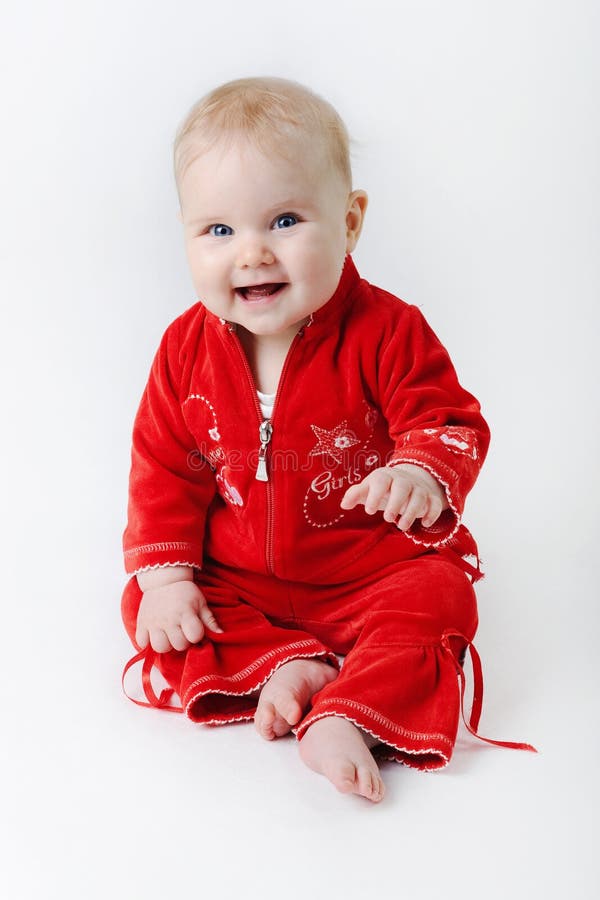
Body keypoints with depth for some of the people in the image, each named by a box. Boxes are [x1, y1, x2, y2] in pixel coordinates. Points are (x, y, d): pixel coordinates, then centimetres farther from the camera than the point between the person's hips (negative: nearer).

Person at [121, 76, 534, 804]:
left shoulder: (385, 331, -17)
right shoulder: (187, 347, -7)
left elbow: (452, 423, -15)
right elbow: (161, 468, 0)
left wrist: (422, 475, -39)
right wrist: (166, 575, -8)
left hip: (374, 570, -3)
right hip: (237, 576, 3)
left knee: (434, 600, -27)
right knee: (145, 605, -11)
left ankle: (345, 720, -29)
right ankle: (282, 668, -19)